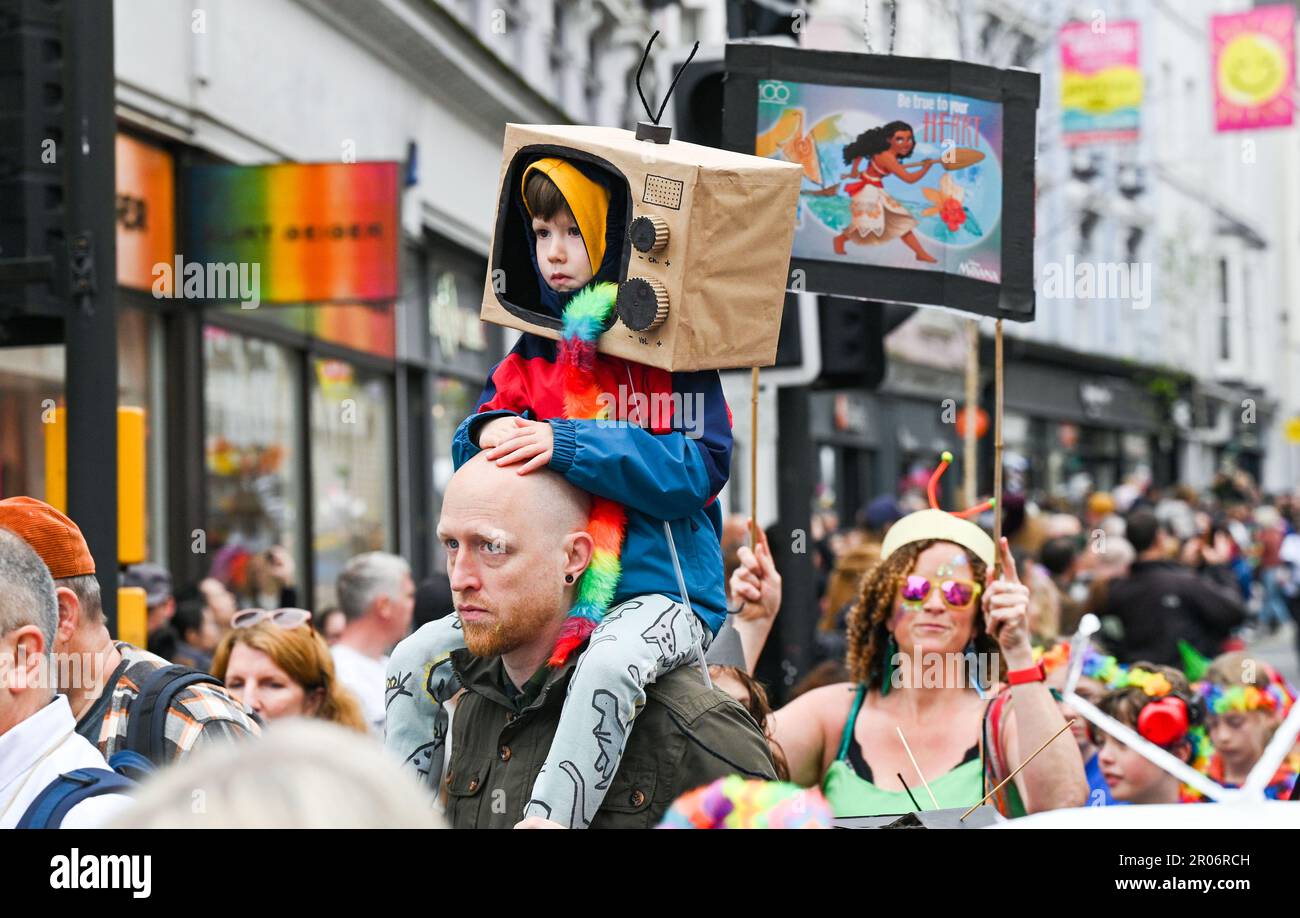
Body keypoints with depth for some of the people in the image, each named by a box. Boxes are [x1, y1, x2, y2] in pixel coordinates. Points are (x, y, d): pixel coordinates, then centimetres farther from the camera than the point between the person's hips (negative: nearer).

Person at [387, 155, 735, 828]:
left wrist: (570, 446, -24)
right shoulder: (533, 355, 14)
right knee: (417, 658, -2)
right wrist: (489, 433, -11)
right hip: (549, 596, 7)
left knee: (608, 664, -38)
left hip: (660, 591, -7)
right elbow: (472, 455, 14)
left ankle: (547, 816, -41)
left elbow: (701, 467, -17)